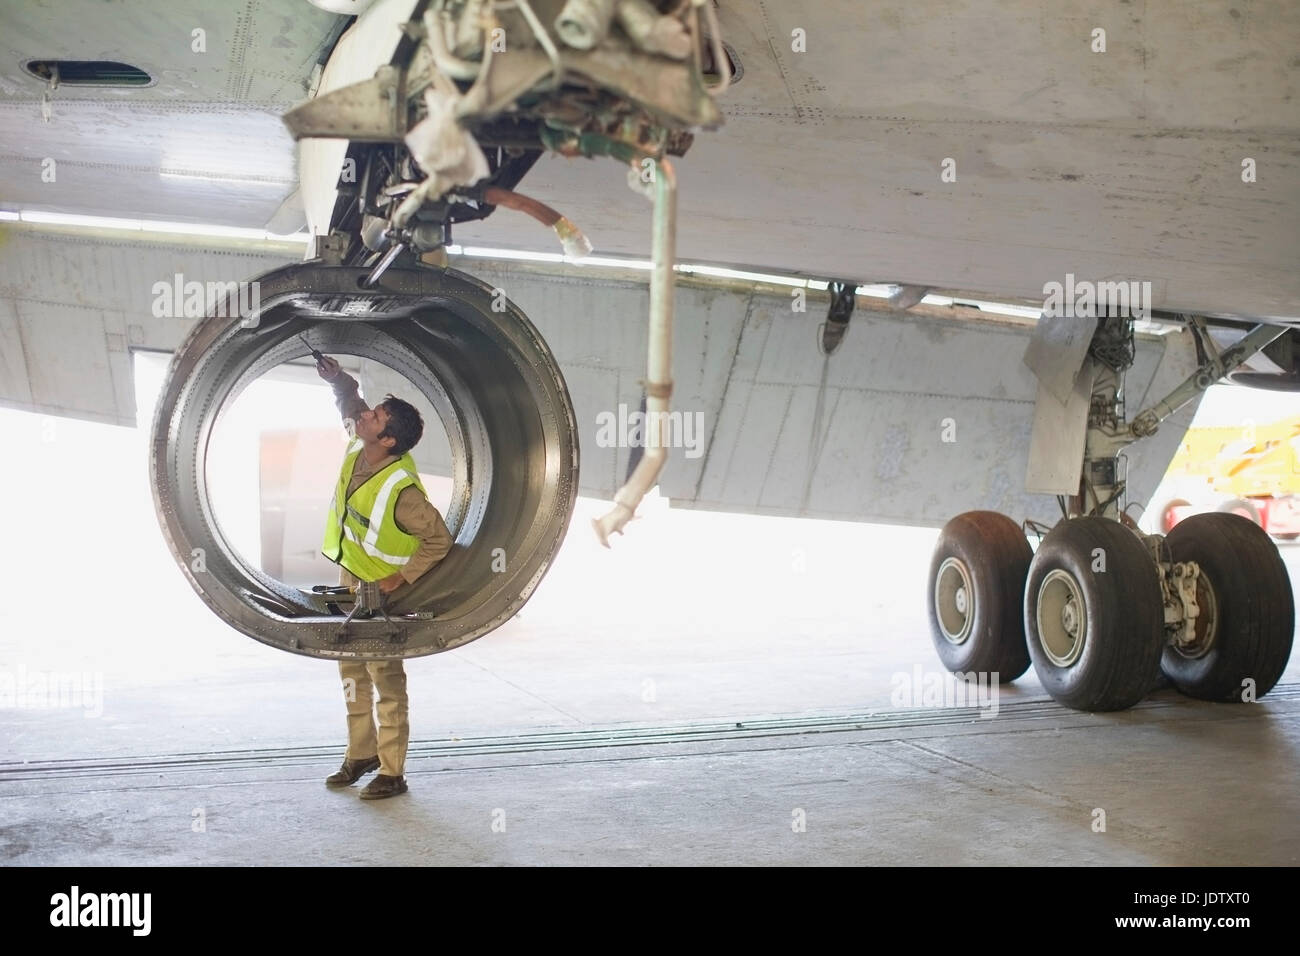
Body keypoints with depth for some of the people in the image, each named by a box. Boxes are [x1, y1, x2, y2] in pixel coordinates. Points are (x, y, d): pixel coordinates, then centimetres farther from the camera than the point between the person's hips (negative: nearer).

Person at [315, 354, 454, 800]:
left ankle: (392, 774, 7)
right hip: (349, 578, 9)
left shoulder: (401, 489, -30)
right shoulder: (358, 448, -7)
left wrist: (402, 578, -21)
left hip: (382, 589, -9)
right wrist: (340, 381, -5)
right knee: (351, 670, 17)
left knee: (386, 679, -1)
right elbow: (350, 406, 14)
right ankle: (361, 753, 31)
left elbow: (440, 540, -23)